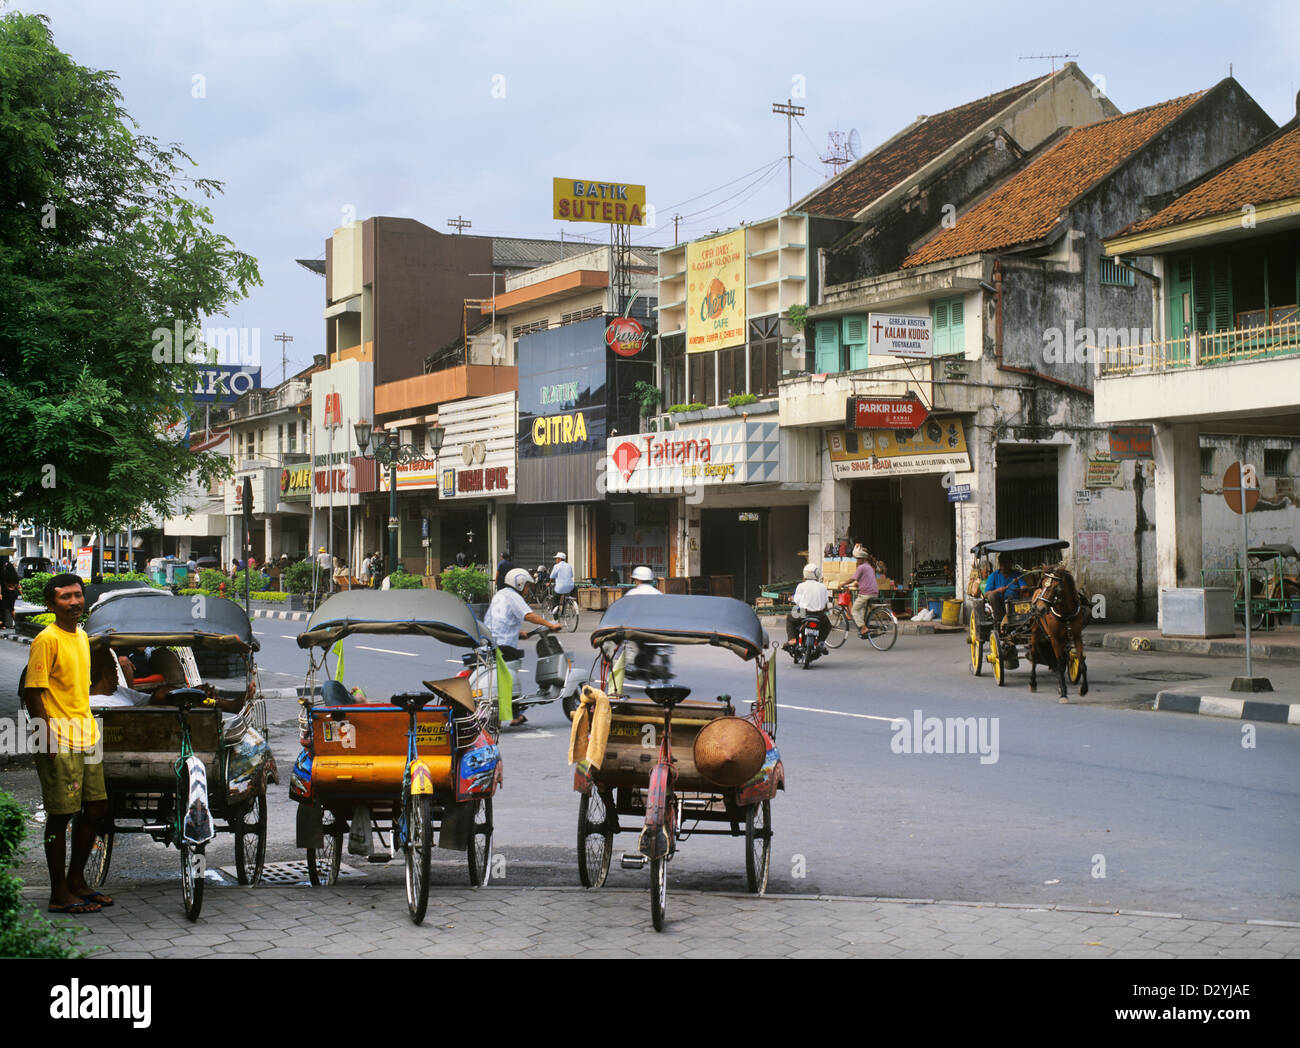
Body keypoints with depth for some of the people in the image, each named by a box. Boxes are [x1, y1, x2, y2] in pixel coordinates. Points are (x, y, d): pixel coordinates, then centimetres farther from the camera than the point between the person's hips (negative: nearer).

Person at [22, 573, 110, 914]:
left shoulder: (82, 637, 14)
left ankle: (77, 881, 25)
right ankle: (59, 895, 4)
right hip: (60, 745, -9)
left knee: (96, 811, 12)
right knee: (60, 816, -3)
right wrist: (48, 738, -20)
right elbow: (32, 693, -15)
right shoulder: (46, 640, -12)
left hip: (86, 740, 9)